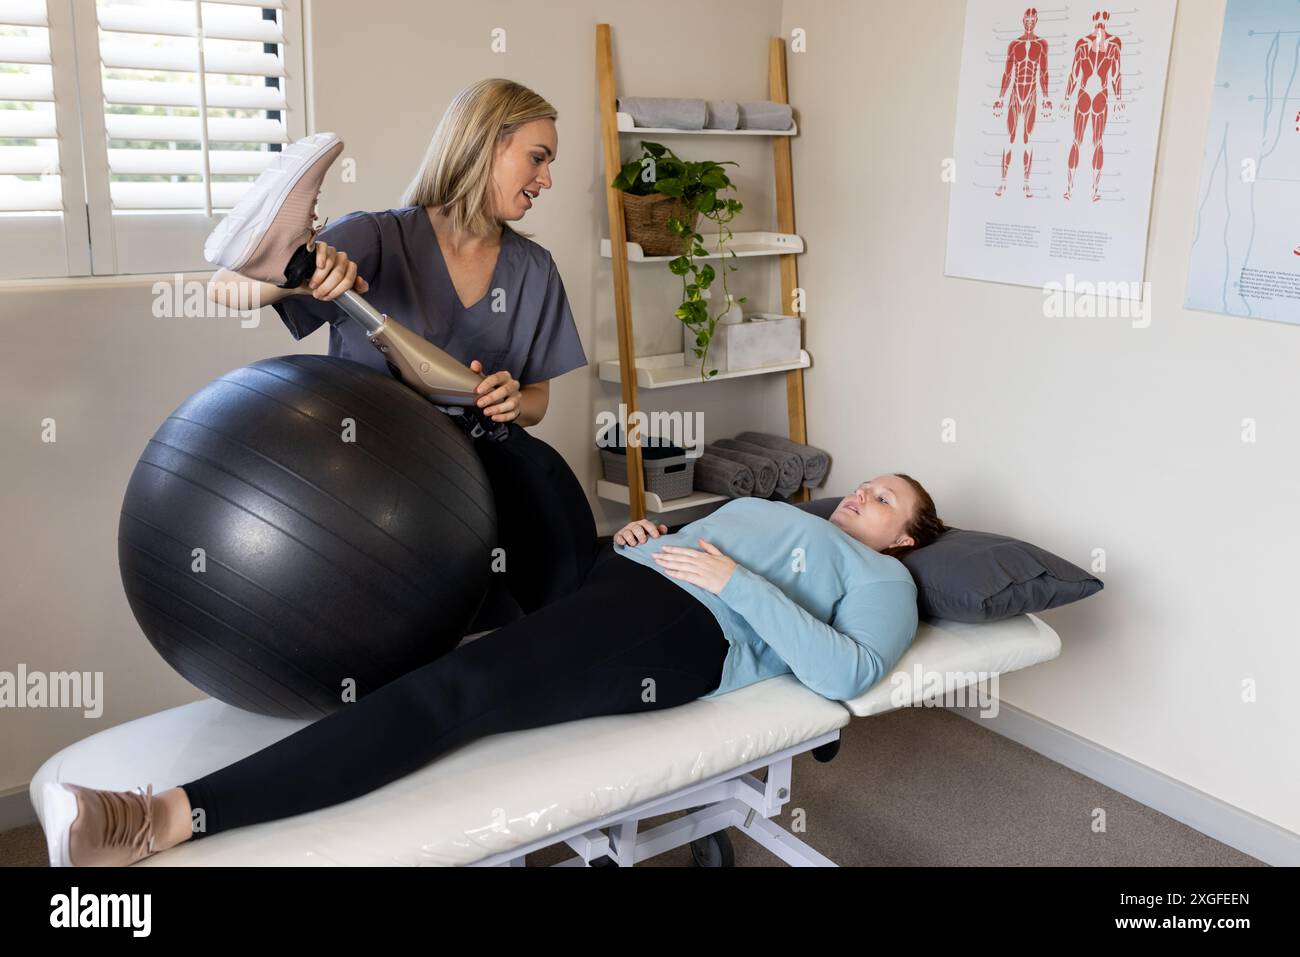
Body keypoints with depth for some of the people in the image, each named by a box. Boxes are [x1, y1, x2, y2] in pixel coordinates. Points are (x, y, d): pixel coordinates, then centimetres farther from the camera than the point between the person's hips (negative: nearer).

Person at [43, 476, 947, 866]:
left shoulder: (882, 577, 17)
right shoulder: (762, 507, 39)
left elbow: (849, 673, -5)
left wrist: (735, 581, -10)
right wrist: (638, 533, 11)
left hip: (683, 630, -11)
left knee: (458, 689, -30)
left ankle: (175, 817, -41)